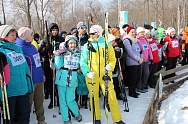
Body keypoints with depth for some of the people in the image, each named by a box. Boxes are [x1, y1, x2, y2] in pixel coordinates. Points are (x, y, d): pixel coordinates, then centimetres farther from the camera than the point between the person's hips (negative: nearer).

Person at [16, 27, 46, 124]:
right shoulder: (20, 48, -15)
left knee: (40, 101, 15)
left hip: (39, 79, 8)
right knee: (28, 102, 6)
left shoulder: (32, 46, 11)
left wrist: (42, 73, 17)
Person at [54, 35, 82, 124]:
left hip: (72, 79, 0)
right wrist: (57, 55, -12)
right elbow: (58, 66, -6)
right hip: (62, 78, 0)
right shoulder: (62, 53, 1)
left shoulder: (78, 54, 6)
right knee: (62, 100, 5)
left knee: (70, 100, -3)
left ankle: (77, 114, 23)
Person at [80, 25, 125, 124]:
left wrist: (110, 66, -13)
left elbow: (112, 59, 8)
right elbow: (83, 61, 0)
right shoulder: (87, 46, 3)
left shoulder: (107, 44, 4)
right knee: (94, 97, 9)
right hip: (92, 76, 1)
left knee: (111, 96, -1)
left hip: (105, 74, 0)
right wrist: (87, 72, -15)